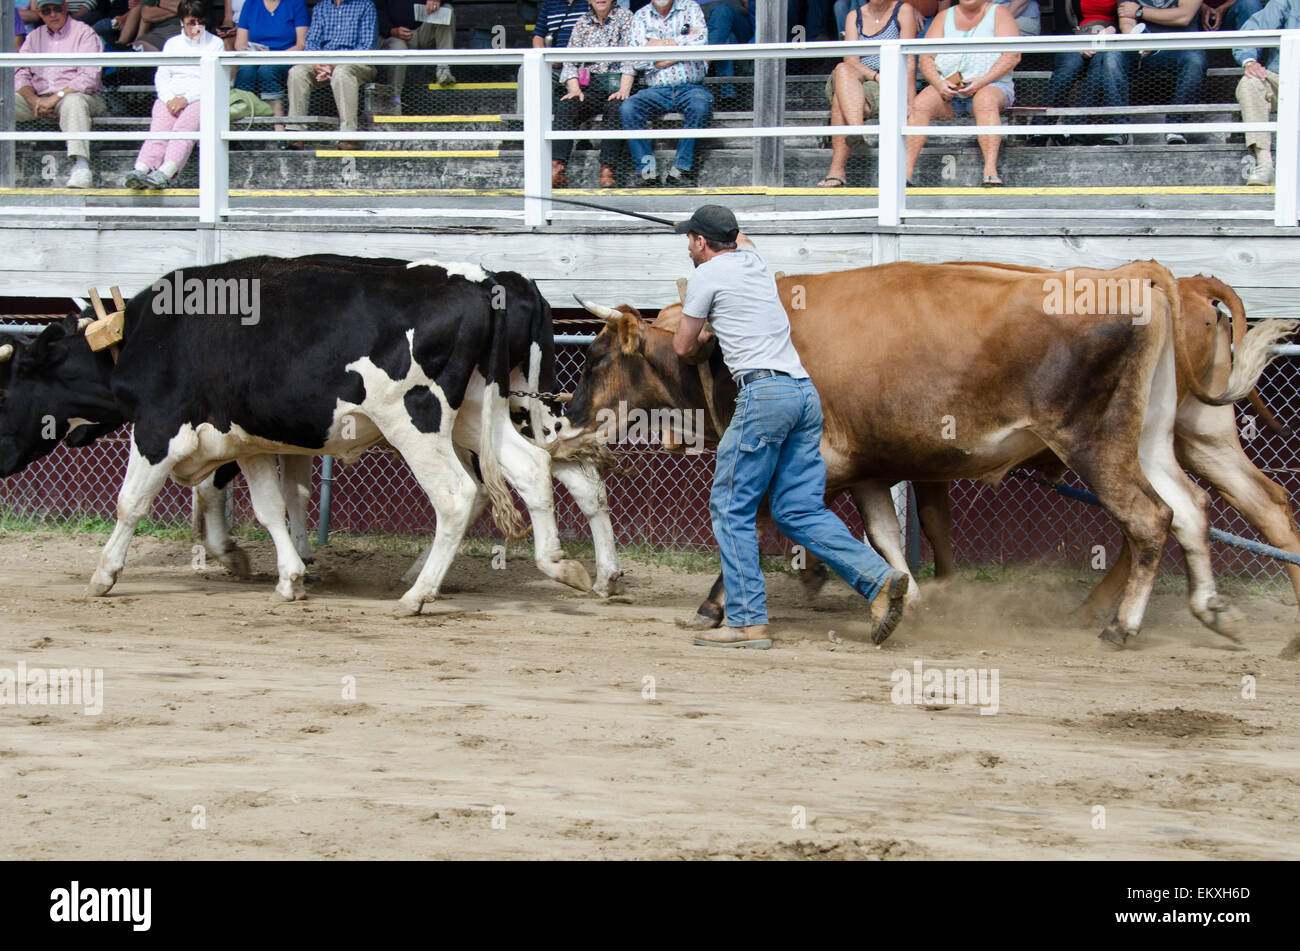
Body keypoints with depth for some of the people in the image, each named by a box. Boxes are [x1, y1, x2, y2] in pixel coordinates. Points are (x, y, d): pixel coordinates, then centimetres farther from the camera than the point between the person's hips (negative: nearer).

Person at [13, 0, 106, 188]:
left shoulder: (84, 33, 2)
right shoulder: (34, 37, 19)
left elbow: (89, 78, -10)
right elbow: (20, 75, 11)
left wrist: (56, 97, -18)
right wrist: (33, 100, -10)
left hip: (77, 95, -5)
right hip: (40, 98, 5)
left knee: (73, 102, -40)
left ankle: (80, 165, -56)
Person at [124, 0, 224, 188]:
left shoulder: (215, 43, 14)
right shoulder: (172, 43, 25)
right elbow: (161, 76, 13)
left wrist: (186, 99, -11)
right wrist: (169, 99, -8)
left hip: (199, 99, -3)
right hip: (171, 98, 3)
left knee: (183, 130, -33)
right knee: (159, 130, -28)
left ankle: (166, 173, -57)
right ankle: (141, 169, -52)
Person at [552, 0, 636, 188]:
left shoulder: (624, 17, 5)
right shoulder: (583, 23, 16)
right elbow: (570, 62, 11)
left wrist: (623, 90, -18)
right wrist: (574, 89, -8)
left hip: (616, 82, -3)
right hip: (589, 84, 3)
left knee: (616, 108, -35)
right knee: (565, 106, -26)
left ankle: (607, 172, -41)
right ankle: (557, 168, -38)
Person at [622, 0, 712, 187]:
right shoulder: (641, 16, 9)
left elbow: (701, 40, -12)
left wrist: (661, 44, -8)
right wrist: (682, 44, -7)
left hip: (690, 86, -1)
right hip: (656, 90, 1)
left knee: (701, 104, -34)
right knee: (627, 108, -27)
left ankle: (680, 169, -31)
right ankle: (647, 168, -25)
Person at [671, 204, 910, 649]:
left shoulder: (708, 274, 2)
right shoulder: (752, 259, 22)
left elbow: (684, 348, 11)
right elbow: (738, 238, 50)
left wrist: (698, 340, 33)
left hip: (764, 391, -8)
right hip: (806, 393, 8)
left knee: (731, 508, -1)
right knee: (800, 512, 8)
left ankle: (747, 621, -7)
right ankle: (878, 577, -10)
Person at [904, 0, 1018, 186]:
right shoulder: (944, 17, 16)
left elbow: (1012, 56, -5)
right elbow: (926, 59, 8)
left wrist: (982, 81, -18)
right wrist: (939, 83, -13)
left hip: (991, 86, -3)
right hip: (946, 87, 3)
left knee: (985, 101, -37)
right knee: (920, 104, -26)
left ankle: (991, 170, -48)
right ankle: (906, 169, -36)